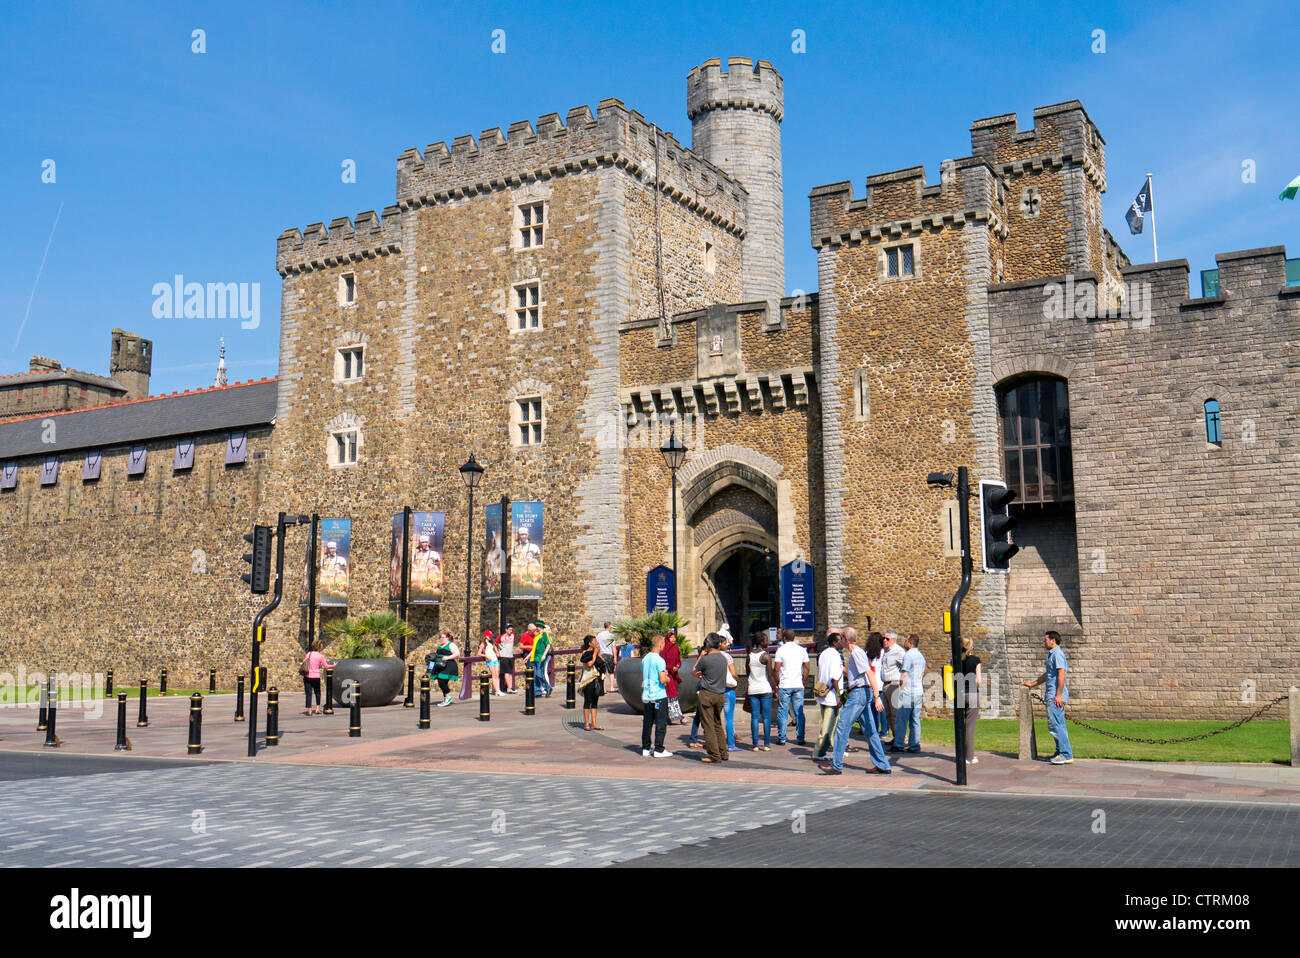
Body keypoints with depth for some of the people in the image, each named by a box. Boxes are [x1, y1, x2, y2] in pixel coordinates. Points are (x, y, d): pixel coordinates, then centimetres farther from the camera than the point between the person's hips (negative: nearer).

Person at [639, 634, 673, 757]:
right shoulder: (659, 660, -15)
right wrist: (667, 679, 1)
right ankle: (659, 750, 0)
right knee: (661, 724, 0)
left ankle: (645, 748, 15)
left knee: (647, 723, 12)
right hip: (659, 696, -7)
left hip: (646, 696, 7)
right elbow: (663, 680, -20)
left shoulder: (645, 659, 9)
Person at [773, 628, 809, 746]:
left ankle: (781, 738, 4)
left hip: (784, 686, -3)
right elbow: (806, 668, 9)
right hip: (798, 686, 3)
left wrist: (776, 684, 2)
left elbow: (777, 669, -6)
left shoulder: (781, 650, -4)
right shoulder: (802, 650, 7)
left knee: (782, 713, 3)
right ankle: (800, 738, 5)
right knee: (799, 713, 6)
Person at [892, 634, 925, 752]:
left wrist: (901, 688, -8)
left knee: (901, 719, -3)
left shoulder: (908, 655, -9)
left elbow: (905, 674, -13)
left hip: (908, 692, -8)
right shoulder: (921, 656, 16)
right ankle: (915, 745, 8)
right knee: (915, 720, 8)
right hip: (919, 691, 8)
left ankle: (899, 745, -2)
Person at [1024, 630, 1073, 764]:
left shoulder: (1057, 654, -10)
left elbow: (1061, 674, -19)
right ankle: (1061, 753, 13)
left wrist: (1058, 695, -22)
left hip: (1056, 696, -10)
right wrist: (1031, 684, 34)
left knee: (1055, 724, -13)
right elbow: (1047, 675, 31)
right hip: (1053, 696, 10)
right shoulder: (1052, 654, 21)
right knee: (1059, 725, 10)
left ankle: (1067, 755, -14)